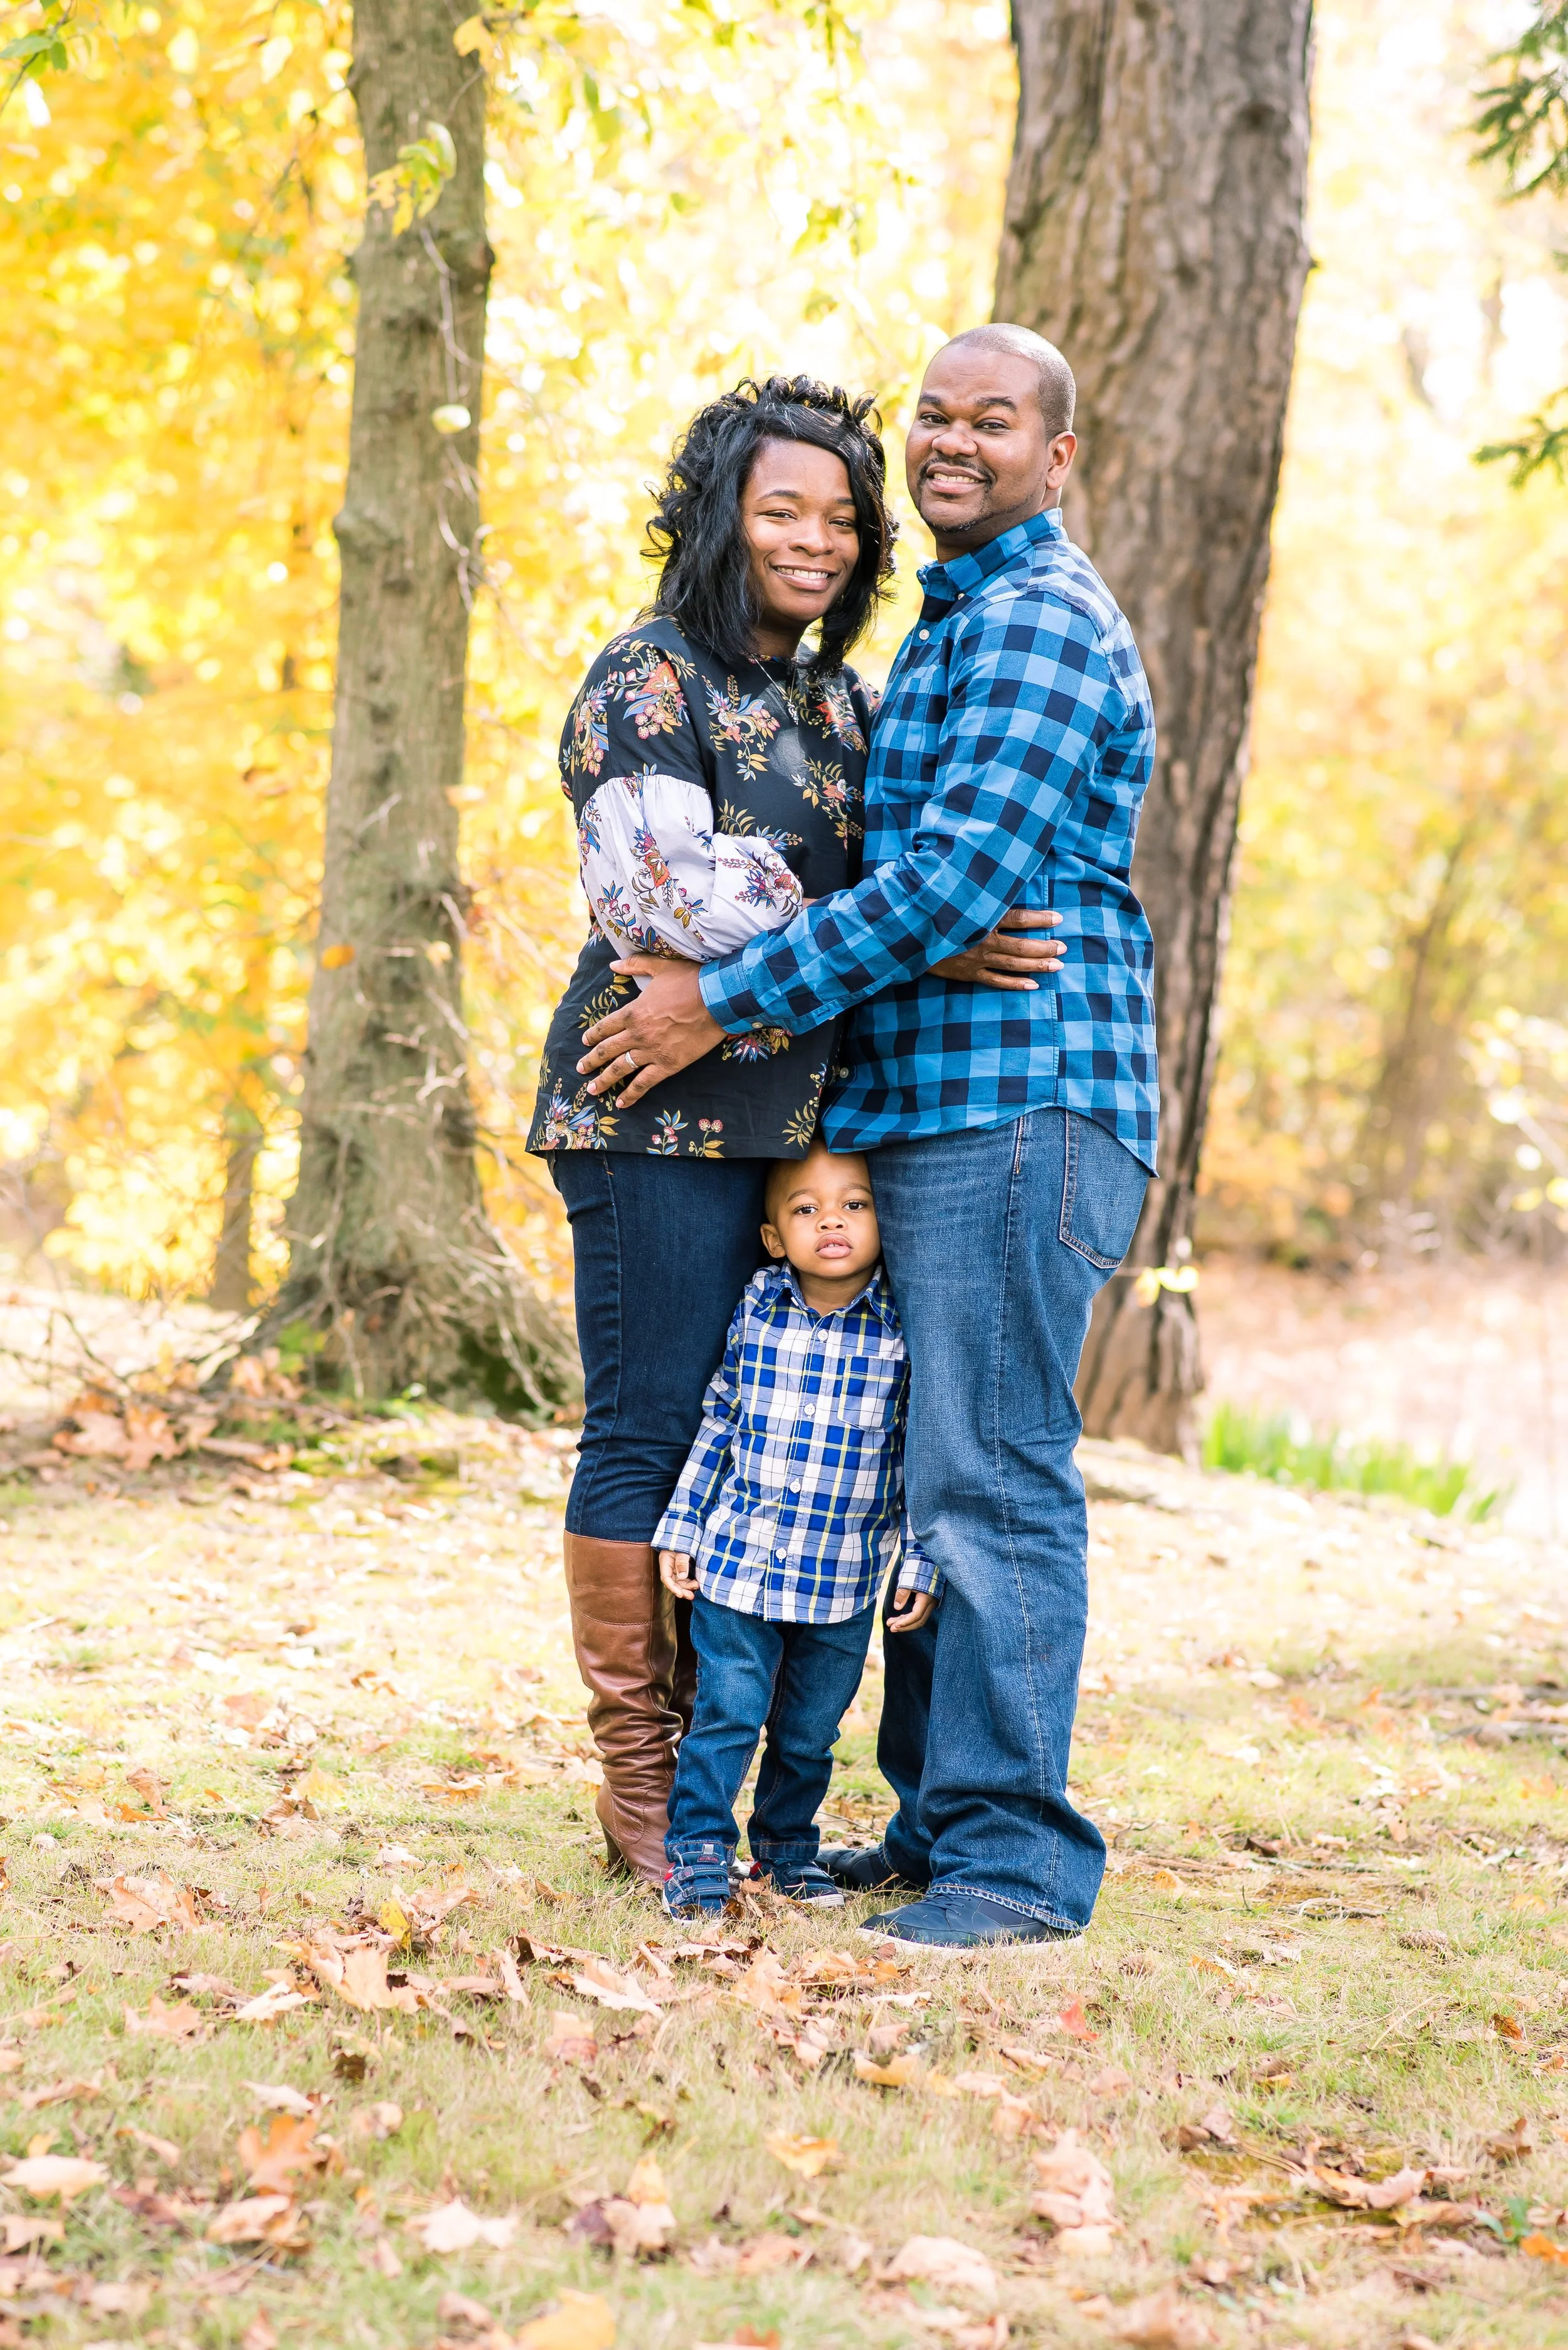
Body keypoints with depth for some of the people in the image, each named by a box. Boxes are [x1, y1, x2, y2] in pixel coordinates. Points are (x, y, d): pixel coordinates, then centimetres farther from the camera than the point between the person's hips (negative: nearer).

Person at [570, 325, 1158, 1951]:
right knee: (929, 1478, 12)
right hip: (922, 1112, 10)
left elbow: (956, 881, -20)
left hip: (1022, 1102, -10)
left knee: (991, 1478, -10)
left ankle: (1015, 1853, -5)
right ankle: (940, 1821, 19)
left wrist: (726, 998, -17)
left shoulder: (1043, 623, -10)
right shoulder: (952, 626, 24)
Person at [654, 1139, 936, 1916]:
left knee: (809, 1731, 12)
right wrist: (681, 1526, 7)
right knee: (726, 1714, -2)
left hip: (844, 1582, 0)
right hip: (738, 1560, 0)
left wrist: (921, 1564, -3)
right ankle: (698, 1849, 12)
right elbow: (718, 1420, 7)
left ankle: (786, 1845, 32)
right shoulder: (755, 1310, -2)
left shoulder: (902, 1328, -7)